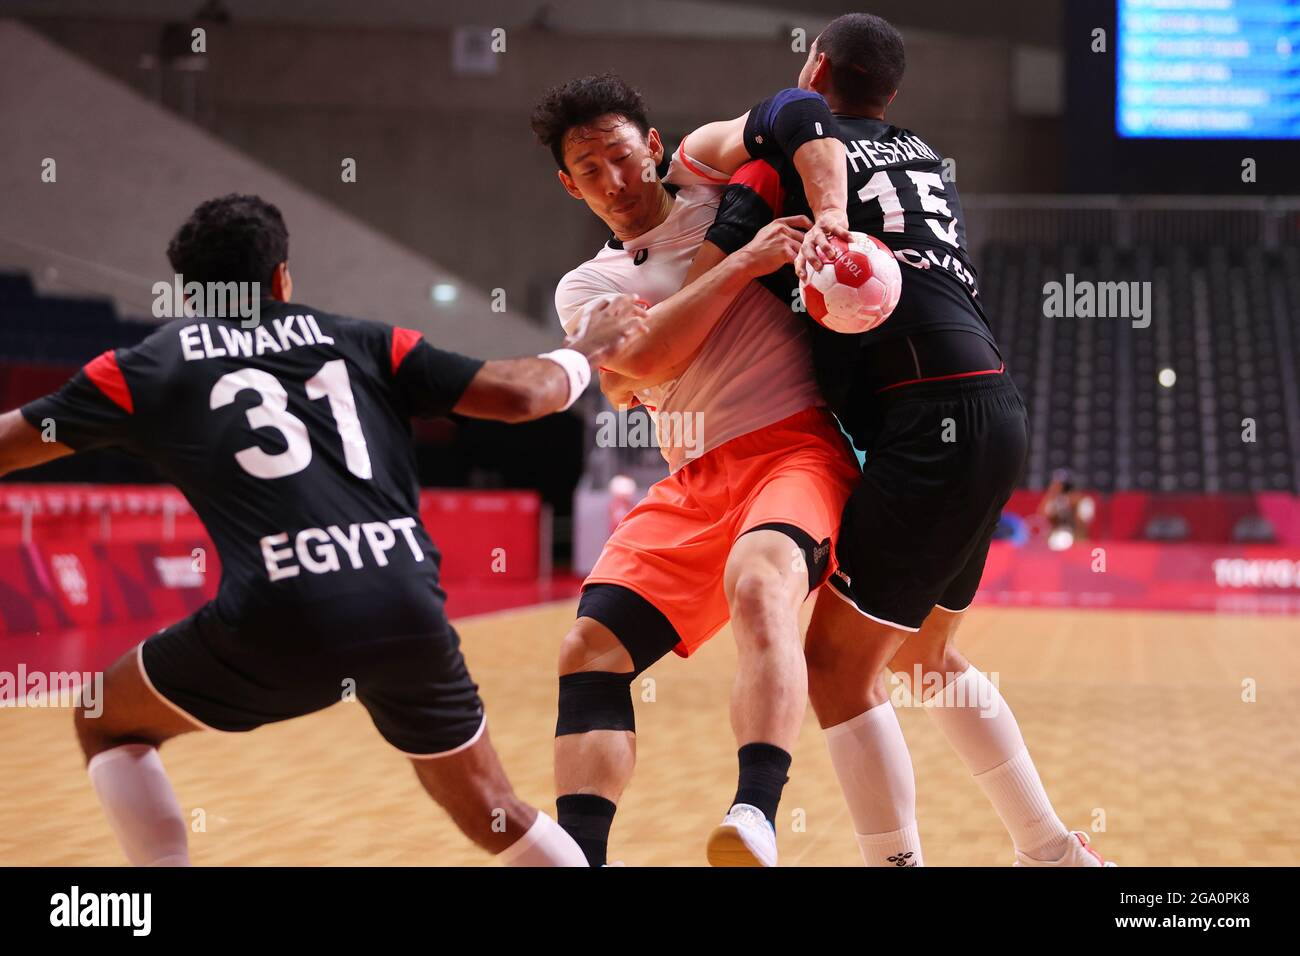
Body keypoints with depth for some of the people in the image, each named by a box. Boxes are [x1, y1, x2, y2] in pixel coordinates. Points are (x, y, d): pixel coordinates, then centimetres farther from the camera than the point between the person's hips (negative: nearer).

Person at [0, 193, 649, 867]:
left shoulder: (146, 366, 15)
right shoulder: (362, 342, 19)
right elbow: (521, 394, 16)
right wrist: (585, 352, 36)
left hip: (281, 622, -3)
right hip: (410, 613, 3)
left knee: (108, 724, 23)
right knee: (496, 819, 23)